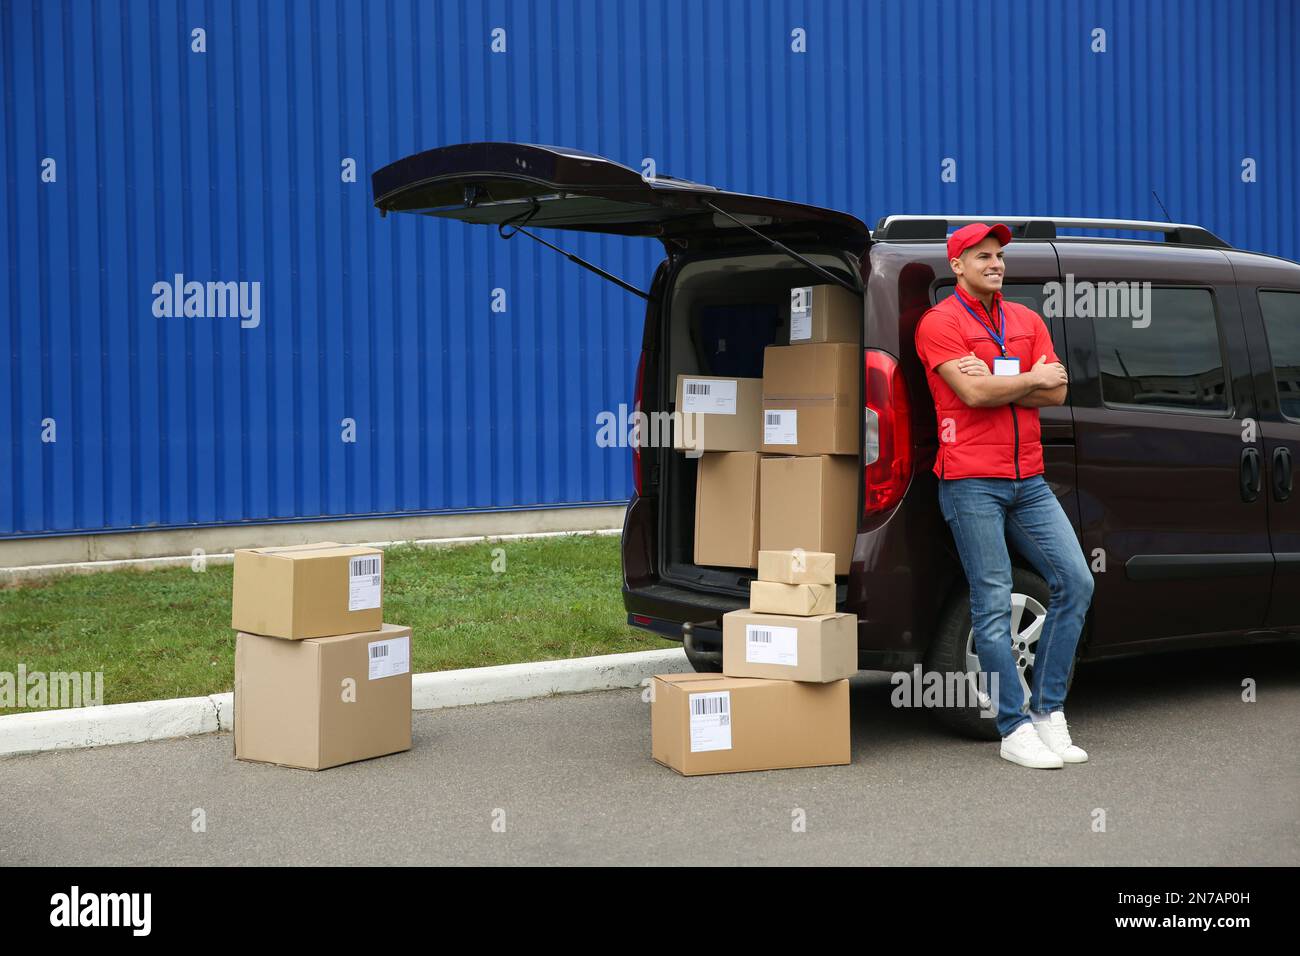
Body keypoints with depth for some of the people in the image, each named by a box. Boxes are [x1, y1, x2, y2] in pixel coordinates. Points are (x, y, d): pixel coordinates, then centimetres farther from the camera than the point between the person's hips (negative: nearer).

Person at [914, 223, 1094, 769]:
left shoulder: (1027, 320, 15)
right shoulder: (940, 323, -3)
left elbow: (1056, 394, 4)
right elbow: (972, 392, -16)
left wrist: (995, 384, -10)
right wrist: (1032, 378, -4)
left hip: (1028, 480, 6)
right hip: (972, 482, -6)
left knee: (1075, 583, 1)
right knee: (993, 605, -5)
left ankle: (1047, 711, 11)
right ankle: (1015, 730, 1)